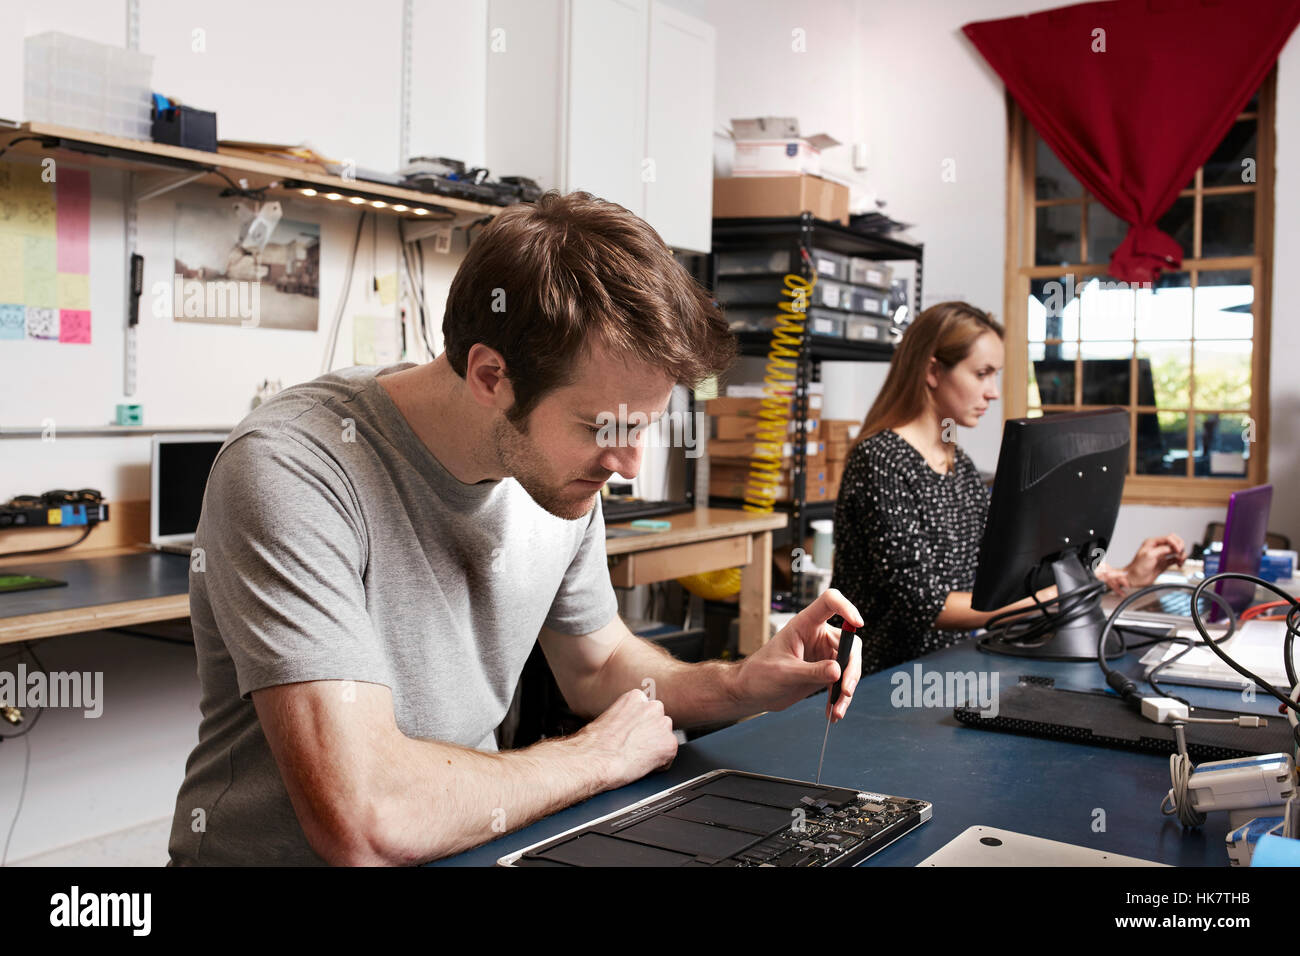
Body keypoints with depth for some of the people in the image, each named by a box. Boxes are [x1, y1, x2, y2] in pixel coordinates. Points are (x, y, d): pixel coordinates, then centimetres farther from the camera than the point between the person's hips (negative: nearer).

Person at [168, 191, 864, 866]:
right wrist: (596, 755, -18)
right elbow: (364, 818, -32)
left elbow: (597, 663, 13)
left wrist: (738, 685, -6)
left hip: (469, 839, 5)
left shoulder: (559, 474, -4)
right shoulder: (292, 473, -25)